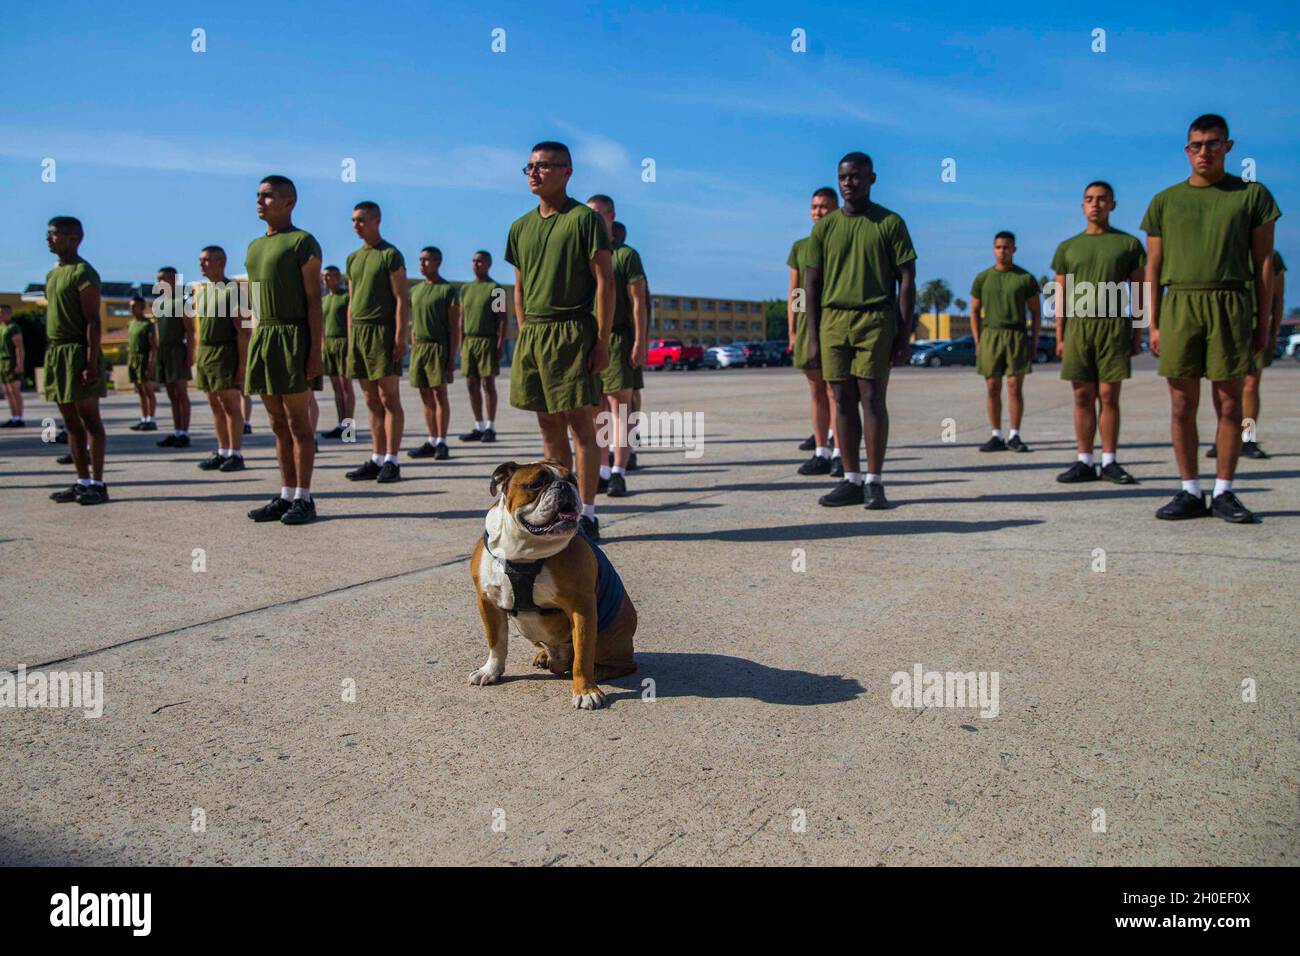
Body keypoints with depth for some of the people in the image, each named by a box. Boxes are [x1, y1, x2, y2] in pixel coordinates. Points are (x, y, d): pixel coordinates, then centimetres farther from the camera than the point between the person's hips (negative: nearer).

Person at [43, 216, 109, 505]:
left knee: (89, 418, -6)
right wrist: (51, 355, 17)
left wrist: (91, 362, -21)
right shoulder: (52, 274, 18)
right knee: (71, 421, 10)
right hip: (55, 352, 9)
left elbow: (93, 321, -15)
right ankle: (83, 481, 15)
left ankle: (98, 484, -3)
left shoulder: (83, 273, -8)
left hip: (77, 352, -9)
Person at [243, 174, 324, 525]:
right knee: (278, 423, 9)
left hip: (292, 338, -7)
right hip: (262, 337, 7)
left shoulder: (303, 242, -3)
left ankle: (304, 498, 1)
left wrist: (315, 350, -16)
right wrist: (253, 349, 14)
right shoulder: (254, 247, 19)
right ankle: (285, 495, 15)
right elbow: (256, 303, 20)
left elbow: (314, 299, -9)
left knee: (298, 422, -4)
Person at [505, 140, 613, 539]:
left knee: (580, 424, -4)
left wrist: (602, 340, -12)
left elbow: (605, 282, -6)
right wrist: (524, 336, 13)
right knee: (549, 427, 9)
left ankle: (587, 515, 1)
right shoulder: (521, 227, 15)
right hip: (532, 335, 6)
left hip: (573, 331, -6)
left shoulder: (585, 218, -3)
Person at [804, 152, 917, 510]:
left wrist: (904, 333, -4)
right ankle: (851, 480, 11)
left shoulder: (890, 223, 3)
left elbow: (907, 280, 2)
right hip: (833, 320, 3)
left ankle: (875, 481, 2)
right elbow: (811, 283, 11)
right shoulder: (824, 227, 11)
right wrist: (813, 337, 5)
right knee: (843, 401, 4)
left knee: (872, 399, -5)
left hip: (876, 320, -3)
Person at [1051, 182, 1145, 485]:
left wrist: (1138, 335, -1)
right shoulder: (1067, 248, 14)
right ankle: (1084, 462, 5)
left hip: (1114, 326, -2)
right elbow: (1061, 295, 12)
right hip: (1078, 327, 2)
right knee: (1083, 397, 2)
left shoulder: (1128, 243, 8)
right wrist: (1060, 338, 5)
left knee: (1109, 395, -3)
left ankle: (1110, 462, 3)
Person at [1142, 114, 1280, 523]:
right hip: (1179, 305, 1)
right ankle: (1191, 493, 8)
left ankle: (1224, 492, 7)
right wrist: (1154, 324, 5)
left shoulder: (1252, 194, 9)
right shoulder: (1165, 201, 13)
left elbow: (1264, 261, 8)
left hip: (1230, 305, -1)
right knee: (1182, 404, 1)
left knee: (1229, 403, 0)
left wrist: (1264, 322, 3)